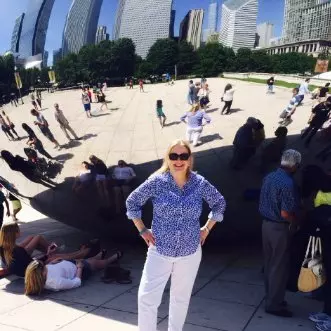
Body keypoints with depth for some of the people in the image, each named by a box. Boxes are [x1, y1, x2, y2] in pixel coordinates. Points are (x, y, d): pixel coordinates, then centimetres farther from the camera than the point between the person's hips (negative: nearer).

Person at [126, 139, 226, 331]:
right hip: (160, 252, -1)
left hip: (190, 253, 2)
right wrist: (142, 230, -1)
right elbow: (132, 202, 2)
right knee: (147, 298, -6)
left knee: (181, 298, 16)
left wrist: (207, 229, 6)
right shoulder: (156, 182, -11)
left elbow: (219, 203, 10)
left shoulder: (200, 183, -6)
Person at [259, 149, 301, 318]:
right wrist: (297, 221, -5)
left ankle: (271, 297, 31)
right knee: (280, 267, 4)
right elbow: (285, 214, -25)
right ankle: (274, 304, 13)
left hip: (266, 224, 8)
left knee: (269, 264, 18)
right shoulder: (288, 184, -22)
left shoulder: (269, 177, 4)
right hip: (280, 228, -8)